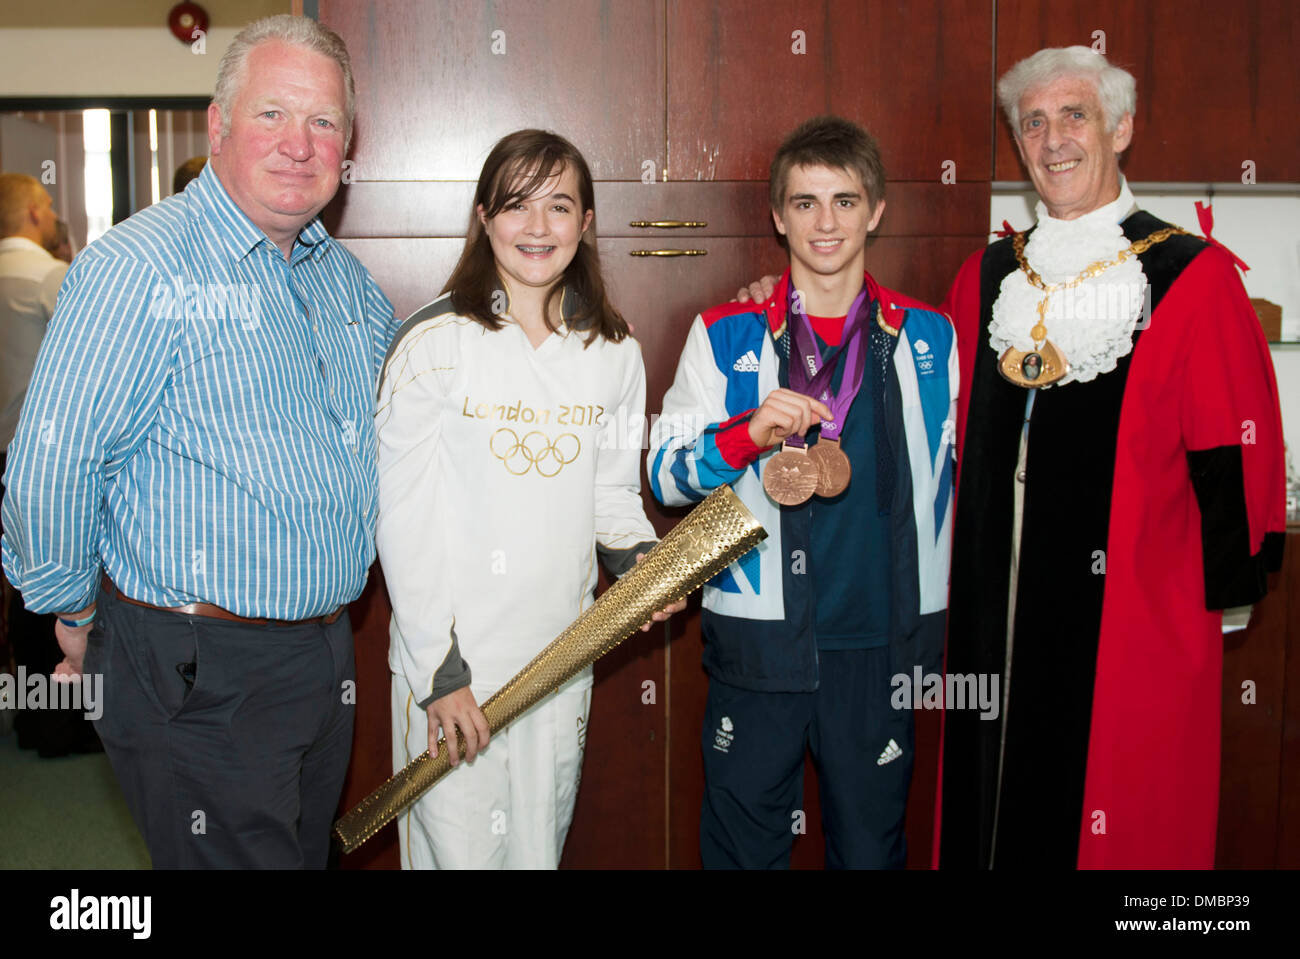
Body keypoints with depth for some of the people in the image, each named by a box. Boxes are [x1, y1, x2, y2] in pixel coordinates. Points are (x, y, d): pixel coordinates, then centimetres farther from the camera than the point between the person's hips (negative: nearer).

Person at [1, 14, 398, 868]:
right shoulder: (141, 269, -16)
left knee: (307, 853, 21)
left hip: (325, 659, 8)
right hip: (198, 683, -7)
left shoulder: (344, 276, 9)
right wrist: (77, 615, -5)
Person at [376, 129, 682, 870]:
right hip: (451, 656, -4)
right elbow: (404, 519, -8)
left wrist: (638, 556, -7)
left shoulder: (615, 353, 5)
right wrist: (438, 669, -11)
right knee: (458, 844, 3)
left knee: (541, 843, 15)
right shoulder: (434, 343, -8)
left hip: (561, 655, 4)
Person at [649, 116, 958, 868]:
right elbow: (664, 475, 1)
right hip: (758, 641, -1)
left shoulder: (931, 338, 6)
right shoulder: (725, 337, 3)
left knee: (872, 847, 12)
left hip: (883, 641, 1)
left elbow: (968, 475, 15)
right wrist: (748, 434, -18)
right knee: (744, 847, 8)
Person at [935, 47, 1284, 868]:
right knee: (995, 805, 13)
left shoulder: (1194, 276, -5)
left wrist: (1226, 584, -5)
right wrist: (957, 573, 13)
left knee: (1128, 821, 7)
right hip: (997, 609, 4)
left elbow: (1235, 450, -5)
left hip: (1134, 608, -4)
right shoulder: (985, 278, 10)